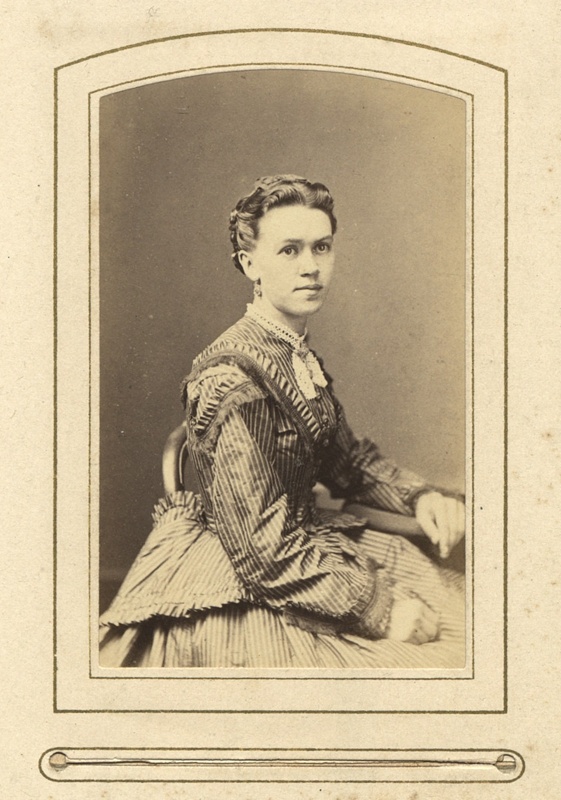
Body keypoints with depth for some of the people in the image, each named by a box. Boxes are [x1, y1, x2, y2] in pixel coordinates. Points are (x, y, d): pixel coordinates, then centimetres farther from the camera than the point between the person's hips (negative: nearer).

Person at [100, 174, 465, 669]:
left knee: (450, 606, 4)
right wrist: (382, 612, -22)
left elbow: (345, 457, 16)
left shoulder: (298, 356, 5)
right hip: (235, 593, -9)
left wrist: (420, 497, -3)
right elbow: (267, 551, -27)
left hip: (305, 544, 9)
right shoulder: (233, 377, -25)